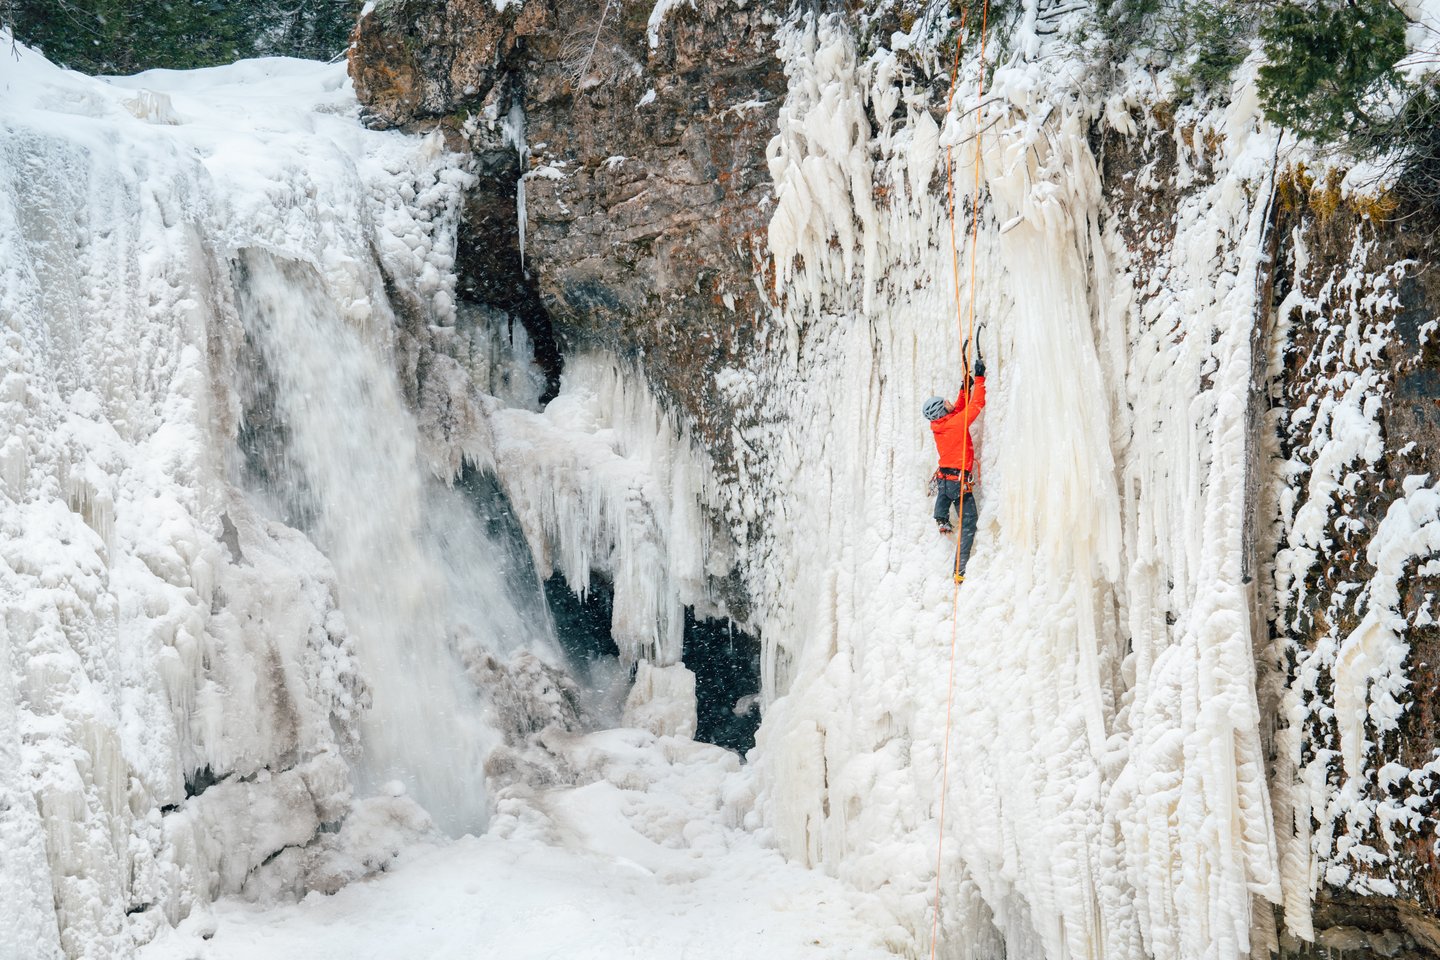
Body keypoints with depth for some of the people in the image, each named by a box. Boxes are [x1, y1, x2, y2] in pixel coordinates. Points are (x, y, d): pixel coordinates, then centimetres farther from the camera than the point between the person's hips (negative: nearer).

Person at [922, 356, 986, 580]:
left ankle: (941, 518, 39)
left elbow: (959, 409, 22)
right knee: (968, 526, -3)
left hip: (943, 479, 7)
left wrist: (965, 387, 24)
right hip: (960, 481, -7)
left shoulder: (938, 426, 4)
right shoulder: (957, 423, -16)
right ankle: (960, 571, -11)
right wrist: (979, 378, -3)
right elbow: (976, 405, -10)